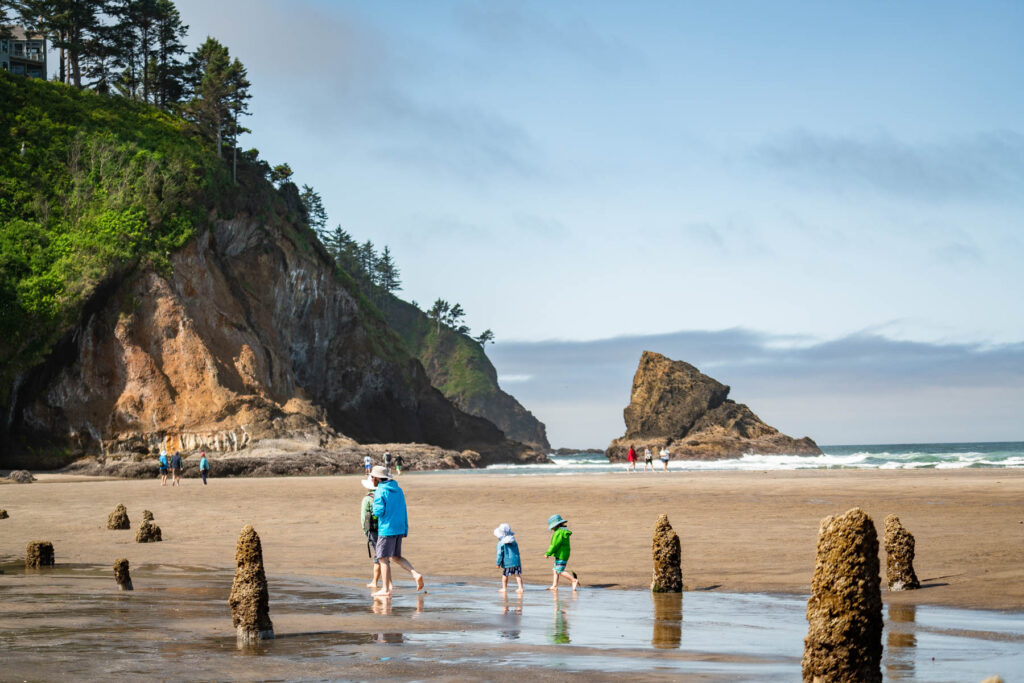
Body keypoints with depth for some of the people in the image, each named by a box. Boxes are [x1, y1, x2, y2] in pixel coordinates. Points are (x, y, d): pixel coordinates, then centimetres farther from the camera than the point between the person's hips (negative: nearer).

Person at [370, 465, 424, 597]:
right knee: (396, 557, 18)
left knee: (383, 559, 0)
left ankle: (385, 589, 0)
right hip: (399, 529, 8)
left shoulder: (380, 492, -11)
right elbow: (404, 511, 14)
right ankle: (416, 574, 0)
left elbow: (378, 511, -17)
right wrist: (405, 529, 17)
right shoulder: (398, 490, 13)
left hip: (386, 530, -8)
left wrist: (374, 502, 3)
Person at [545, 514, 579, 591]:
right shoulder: (564, 531, 13)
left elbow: (555, 545, -20)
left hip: (561, 555, -10)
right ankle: (554, 585, 15)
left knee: (560, 571, -9)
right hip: (561, 555, 10)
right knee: (555, 570, 13)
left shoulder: (559, 533, -18)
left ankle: (574, 580, -9)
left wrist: (548, 554, -11)